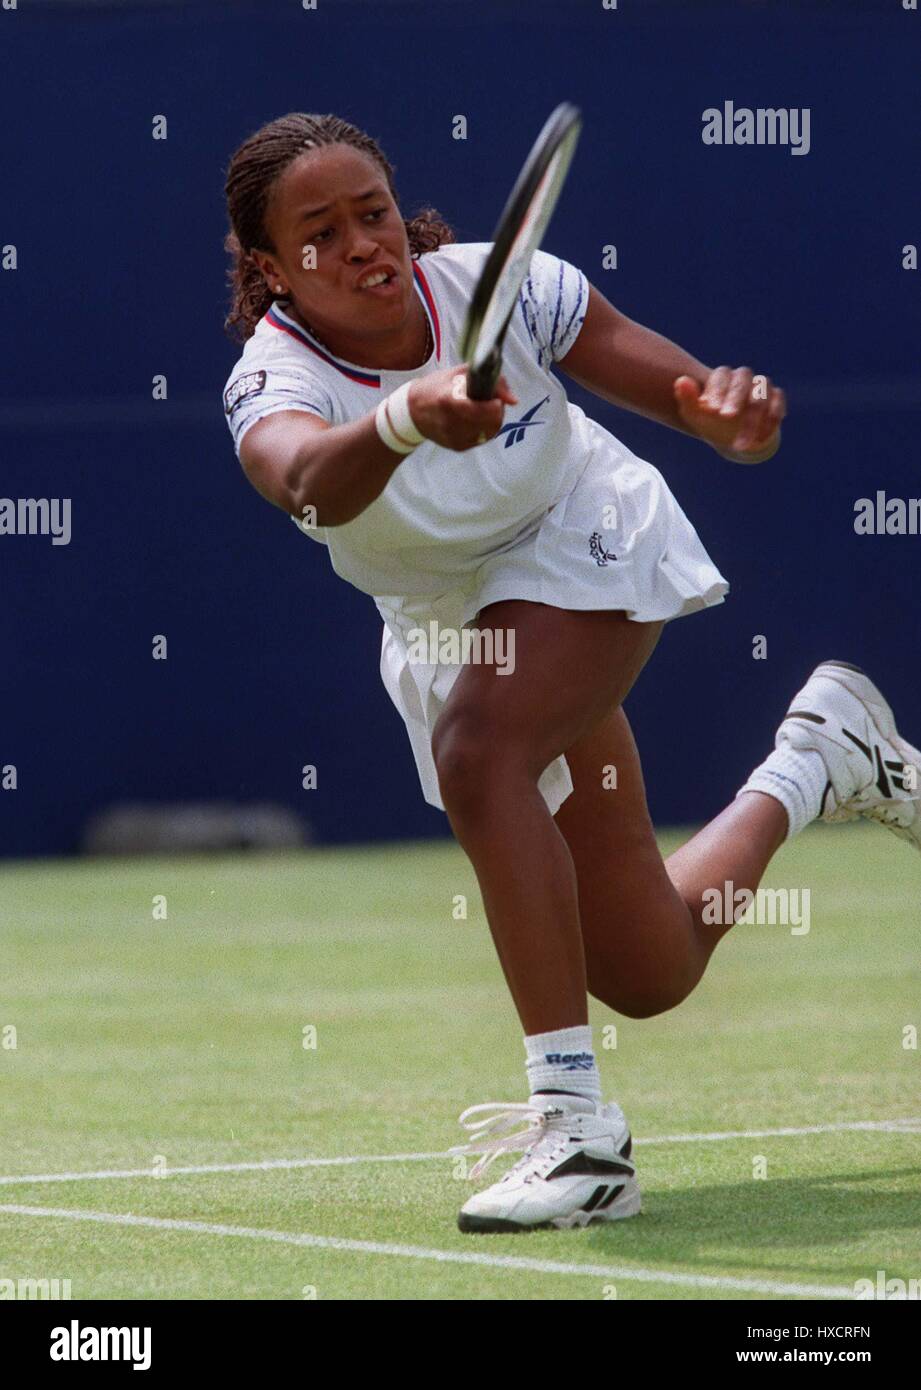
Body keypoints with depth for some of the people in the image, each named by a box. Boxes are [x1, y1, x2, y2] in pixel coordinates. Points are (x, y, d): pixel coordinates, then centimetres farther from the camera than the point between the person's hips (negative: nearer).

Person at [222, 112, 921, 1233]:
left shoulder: (499, 286, -24)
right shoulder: (273, 382, -26)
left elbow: (718, 409, -17)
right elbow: (308, 480, -52)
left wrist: (739, 415, -42)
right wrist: (408, 418, -73)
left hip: (580, 549, -3)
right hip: (445, 625, 3)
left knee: (479, 754, -35)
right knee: (646, 975, 7)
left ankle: (577, 1122, -32)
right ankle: (818, 761, 36)